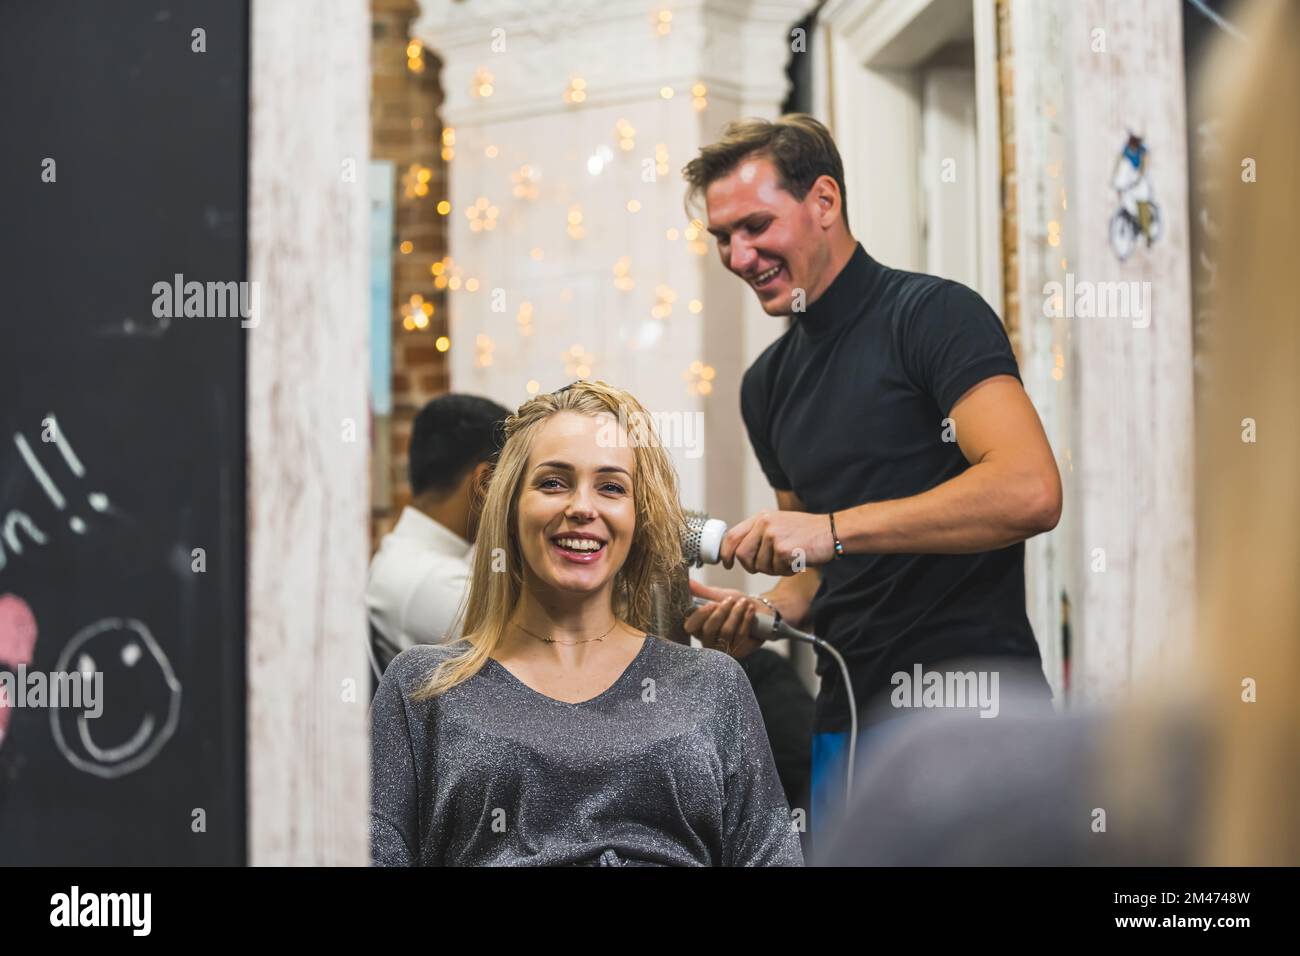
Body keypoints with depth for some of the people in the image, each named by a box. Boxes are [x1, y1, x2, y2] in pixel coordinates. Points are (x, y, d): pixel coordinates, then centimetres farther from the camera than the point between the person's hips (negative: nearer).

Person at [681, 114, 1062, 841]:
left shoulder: (933, 313, -7)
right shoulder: (768, 384, 16)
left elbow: (1030, 492, -22)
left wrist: (832, 529, -23)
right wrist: (765, 611, 1)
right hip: (848, 720, 7)